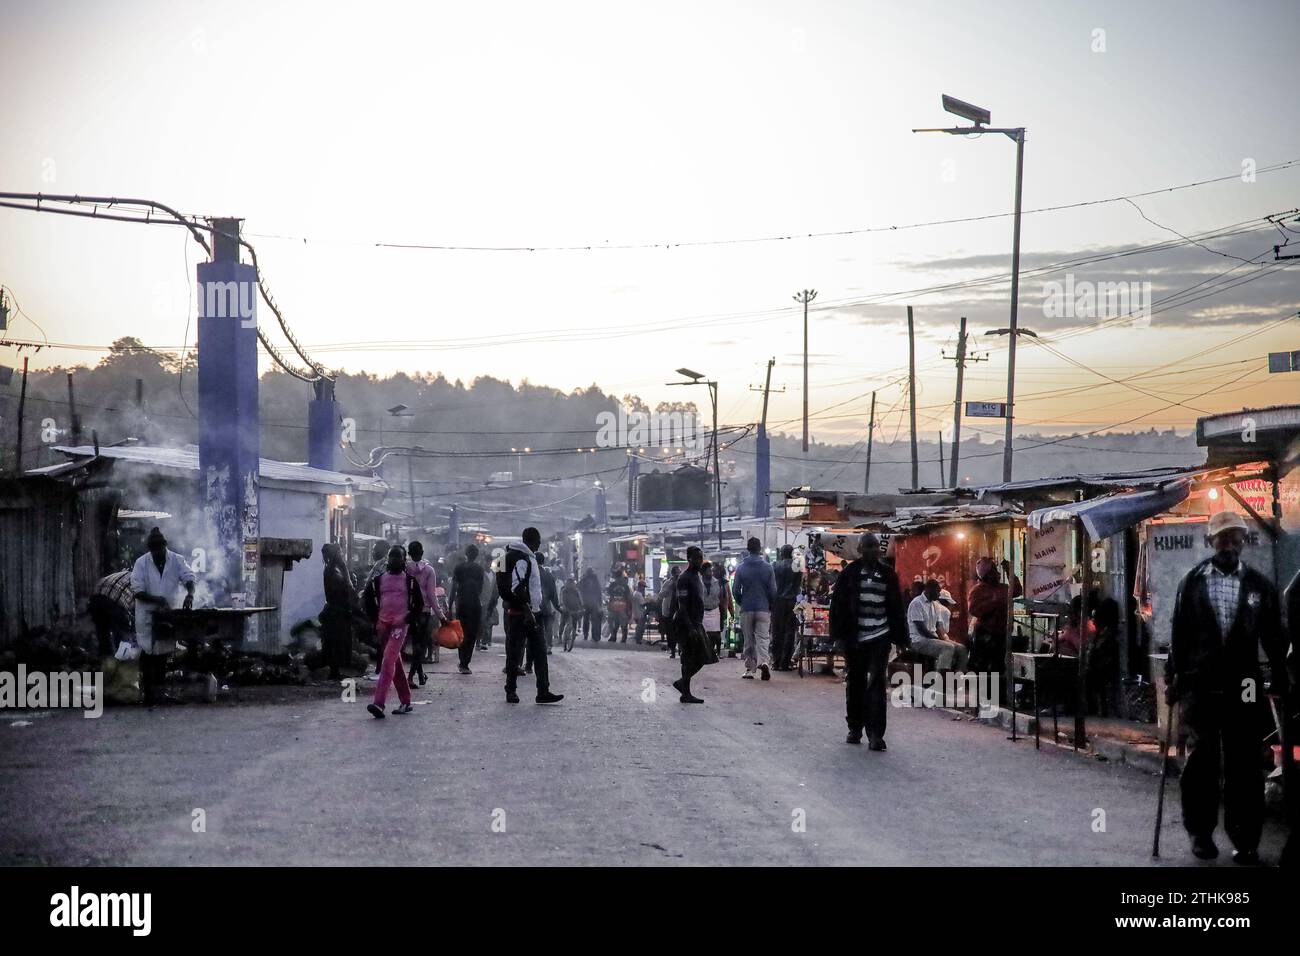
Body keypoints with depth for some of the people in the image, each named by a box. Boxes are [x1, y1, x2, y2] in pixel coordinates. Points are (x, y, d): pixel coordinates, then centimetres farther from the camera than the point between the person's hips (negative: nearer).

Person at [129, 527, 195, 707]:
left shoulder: (177, 560, -2)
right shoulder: (141, 563, -9)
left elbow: (188, 577, -11)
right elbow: (138, 591, -11)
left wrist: (190, 594, -32)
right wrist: (156, 600, -26)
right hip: (147, 614, -3)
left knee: (163, 653, 10)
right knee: (148, 653, -4)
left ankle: (158, 691, 18)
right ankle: (147, 692, 0)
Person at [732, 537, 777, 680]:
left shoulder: (741, 568, -2)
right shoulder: (767, 567, -2)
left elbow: (735, 590, -1)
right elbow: (773, 590, -1)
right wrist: (770, 606, 15)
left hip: (746, 609, 0)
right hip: (763, 609, 0)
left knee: (748, 640, 9)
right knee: (762, 638, -2)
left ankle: (749, 668, 8)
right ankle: (764, 661, -26)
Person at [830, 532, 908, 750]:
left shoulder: (887, 573, 7)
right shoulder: (850, 573, 2)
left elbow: (896, 607, 10)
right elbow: (838, 603, 1)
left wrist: (900, 636, 6)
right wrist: (839, 633, -6)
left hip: (880, 636, 0)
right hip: (855, 637, 0)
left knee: (876, 683, -8)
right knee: (855, 683, 11)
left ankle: (875, 733, -10)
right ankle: (855, 729, 24)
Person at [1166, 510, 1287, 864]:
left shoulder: (1260, 585, 5)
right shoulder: (1192, 583, 5)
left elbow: (1274, 638, 7)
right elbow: (1179, 634, 5)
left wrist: (1281, 685, 5)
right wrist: (1172, 678, 2)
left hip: (1244, 689, 0)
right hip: (1200, 686, 0)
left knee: (1245, 765, 0)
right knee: (1201, 761, 3)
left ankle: (1245, 840, 6)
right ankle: (1200, 832, 15)